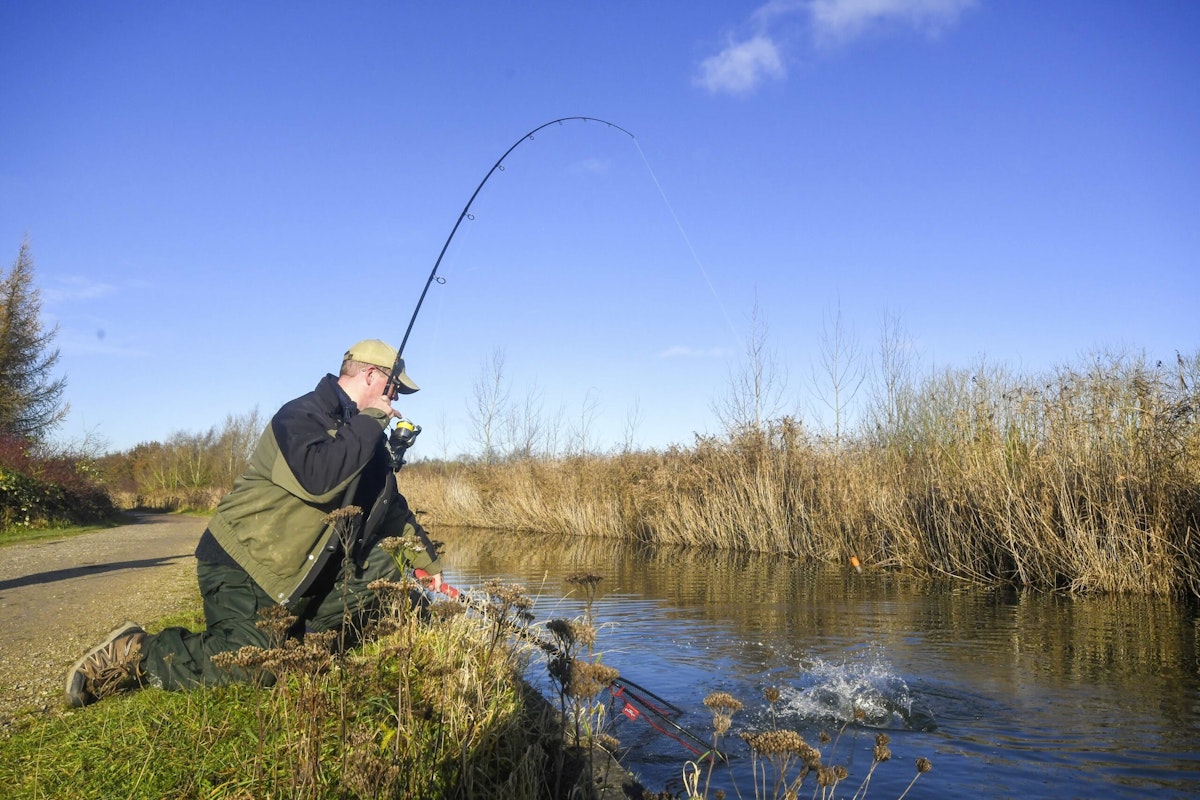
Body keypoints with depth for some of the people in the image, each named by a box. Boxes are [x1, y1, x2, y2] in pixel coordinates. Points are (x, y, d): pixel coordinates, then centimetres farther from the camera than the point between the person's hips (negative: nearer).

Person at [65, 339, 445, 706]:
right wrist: (369, 422, -25)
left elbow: (392, 507, 22)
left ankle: (296, 633, 3)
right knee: (250, 668, -22)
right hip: (243, 567, -9)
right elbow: (317, 478, -35)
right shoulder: (302, 416, -15)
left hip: (299, 572, 9)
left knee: (384, 566, -2)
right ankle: (137, 651, -2)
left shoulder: (367, 437, 13)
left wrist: (426, 559, 19)